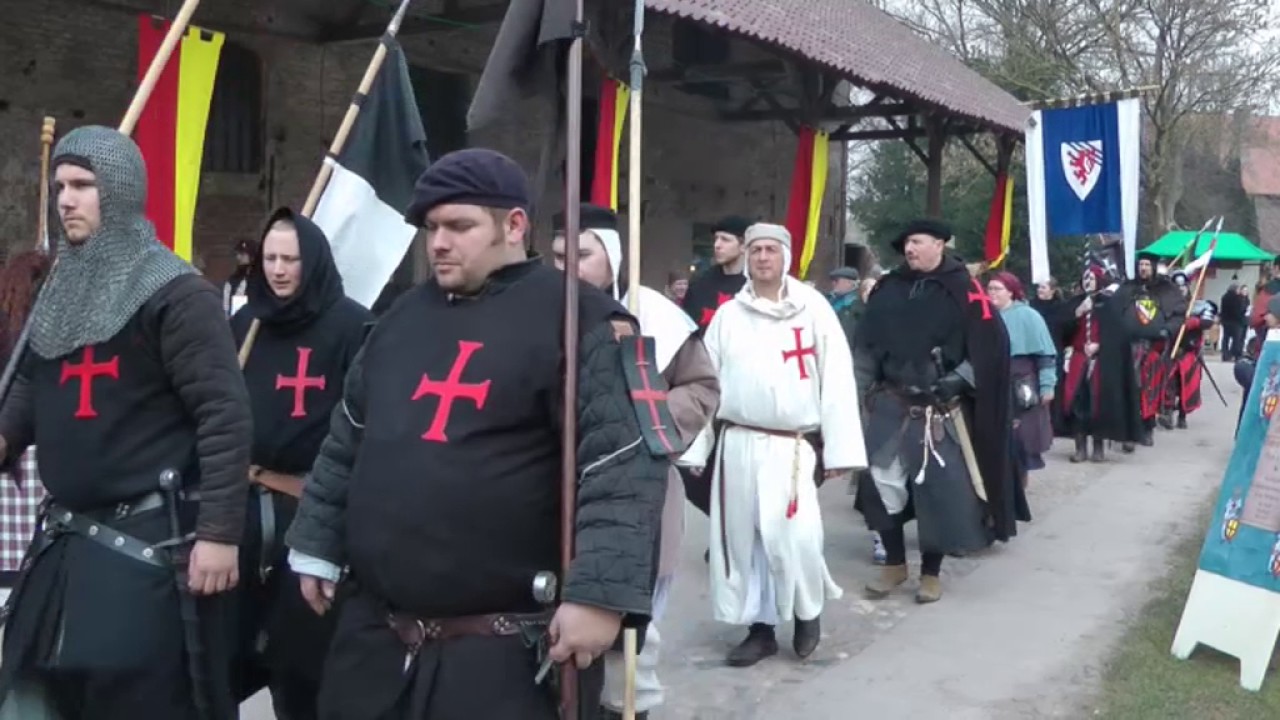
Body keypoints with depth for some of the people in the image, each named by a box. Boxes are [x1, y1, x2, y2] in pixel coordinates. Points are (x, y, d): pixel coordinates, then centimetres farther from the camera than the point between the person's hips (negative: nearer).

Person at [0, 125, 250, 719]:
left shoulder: (174, 293, -11)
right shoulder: (62, 290, 14)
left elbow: (224, 415, -16)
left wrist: (220, 531, -19)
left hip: (151, 540, -8)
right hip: (67, 536, 8)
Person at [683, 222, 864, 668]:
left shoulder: (813, 309, -1)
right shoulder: (727, 315, 7)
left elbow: (836, 380, -3)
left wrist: (839, 450, -7)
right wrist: (694, 448, 4)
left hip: (794, 445, -3)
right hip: (737, 444, 3)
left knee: (793, 538, -10)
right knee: (742, 538, 7)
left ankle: (808, 612, 18)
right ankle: (760, 628, 22)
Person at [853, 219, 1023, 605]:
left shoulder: (963, 290, -4)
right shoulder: (888, 289, 7)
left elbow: (992, 344, -7)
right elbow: (865, 343, 13)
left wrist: (955, 382, -13)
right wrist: (865, 391, 9)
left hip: (940, 409, -4)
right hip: (889, 404, 4)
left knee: (939, 490, 0)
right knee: (881, 482, 3)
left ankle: (931, 573, 15)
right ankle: (894, 563, 20)